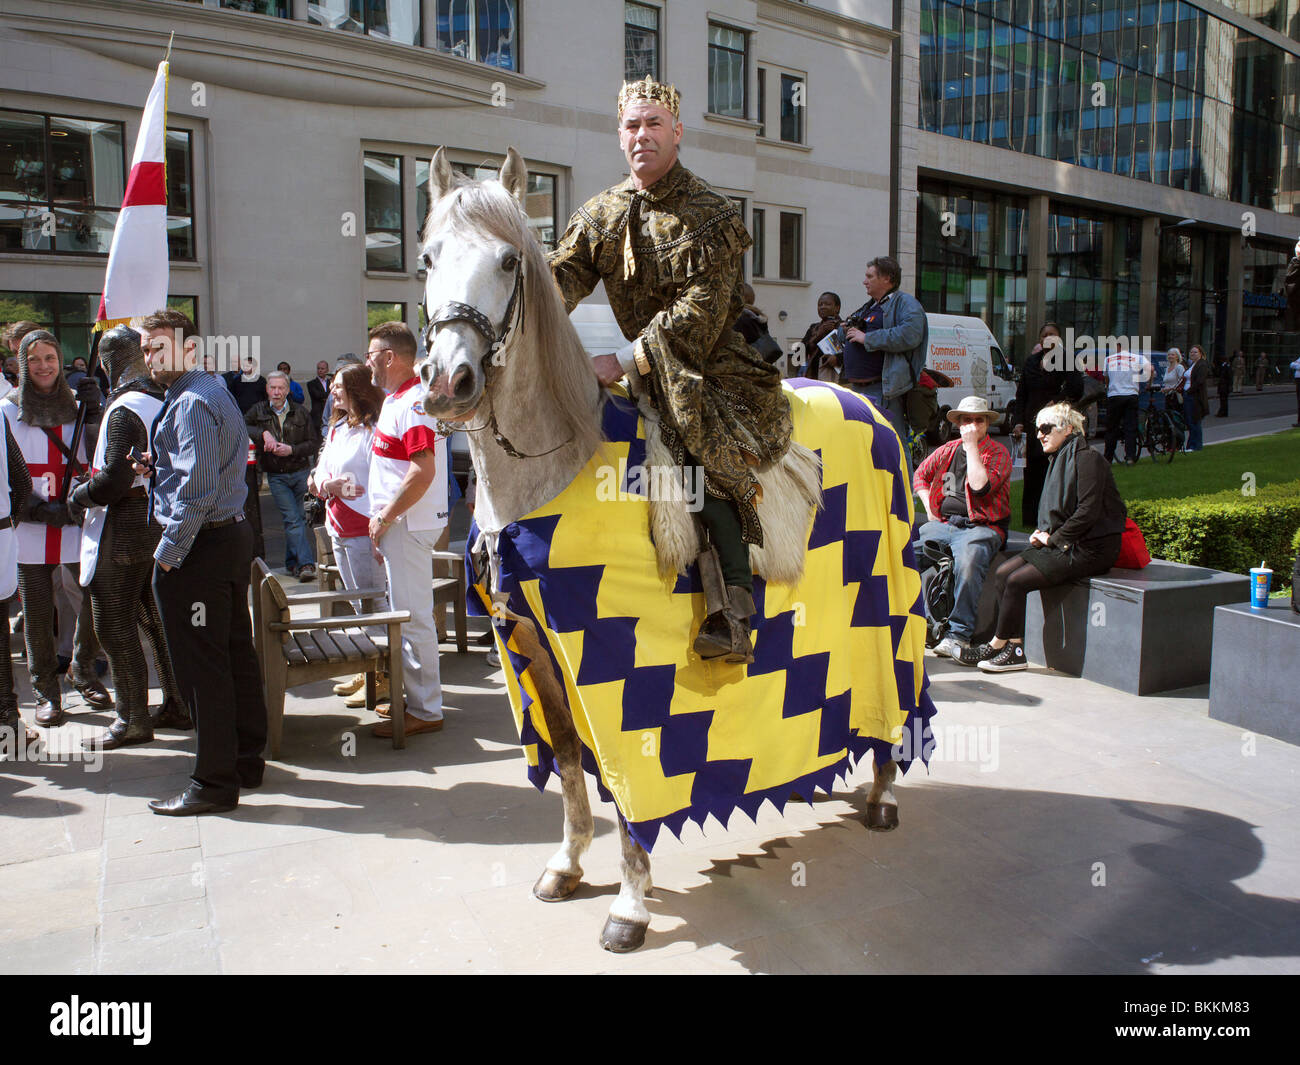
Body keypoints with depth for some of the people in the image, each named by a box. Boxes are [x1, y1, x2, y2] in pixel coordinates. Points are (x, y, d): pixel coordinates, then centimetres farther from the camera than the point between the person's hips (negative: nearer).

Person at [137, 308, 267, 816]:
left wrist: (168, 551, -17)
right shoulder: (215, 390, 16)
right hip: (233, 533, 10)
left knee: (202, 667, -2)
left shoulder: (192, 403, -16)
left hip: (198, 546, -10)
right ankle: (246, 759, 27)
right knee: (237, 654, 15)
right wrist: (159, 463, 9)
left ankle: (214, 782, 7)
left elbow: (199, 488, -23)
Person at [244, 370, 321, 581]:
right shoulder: (259, 411, 4)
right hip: (276, 475, -1)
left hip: (300, 473, 1)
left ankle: (292, 563, 21)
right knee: (293, 519, -11)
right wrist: (263, 433, -18)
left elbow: (315, 442, 1)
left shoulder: (299, 412, 4)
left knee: (294, 519, 8)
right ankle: (306, 563, -16)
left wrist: (291, 449, -13)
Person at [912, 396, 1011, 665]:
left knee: (967, 561, -37)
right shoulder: (948, 450, 17)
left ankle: (958, 635, -35)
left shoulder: (998, 453, 2)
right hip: (942, 523, 5)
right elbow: (920, 475, 31)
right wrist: (930, 509, 15)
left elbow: (980, 487, -17)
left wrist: (972, 446, -11)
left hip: (980, 527, -5)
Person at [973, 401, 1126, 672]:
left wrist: (1052, 538, -13)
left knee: (1017, 581, -19)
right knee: (1003, 573, -7)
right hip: (1062, 543, 9)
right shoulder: (1058, 459, 16)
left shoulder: (1087, 458, -13)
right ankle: (1015, 650, -8)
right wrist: (1042, 533, 5)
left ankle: (997, 645, -4)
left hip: (1089, 549, -9)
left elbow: (1088, 512, -20)